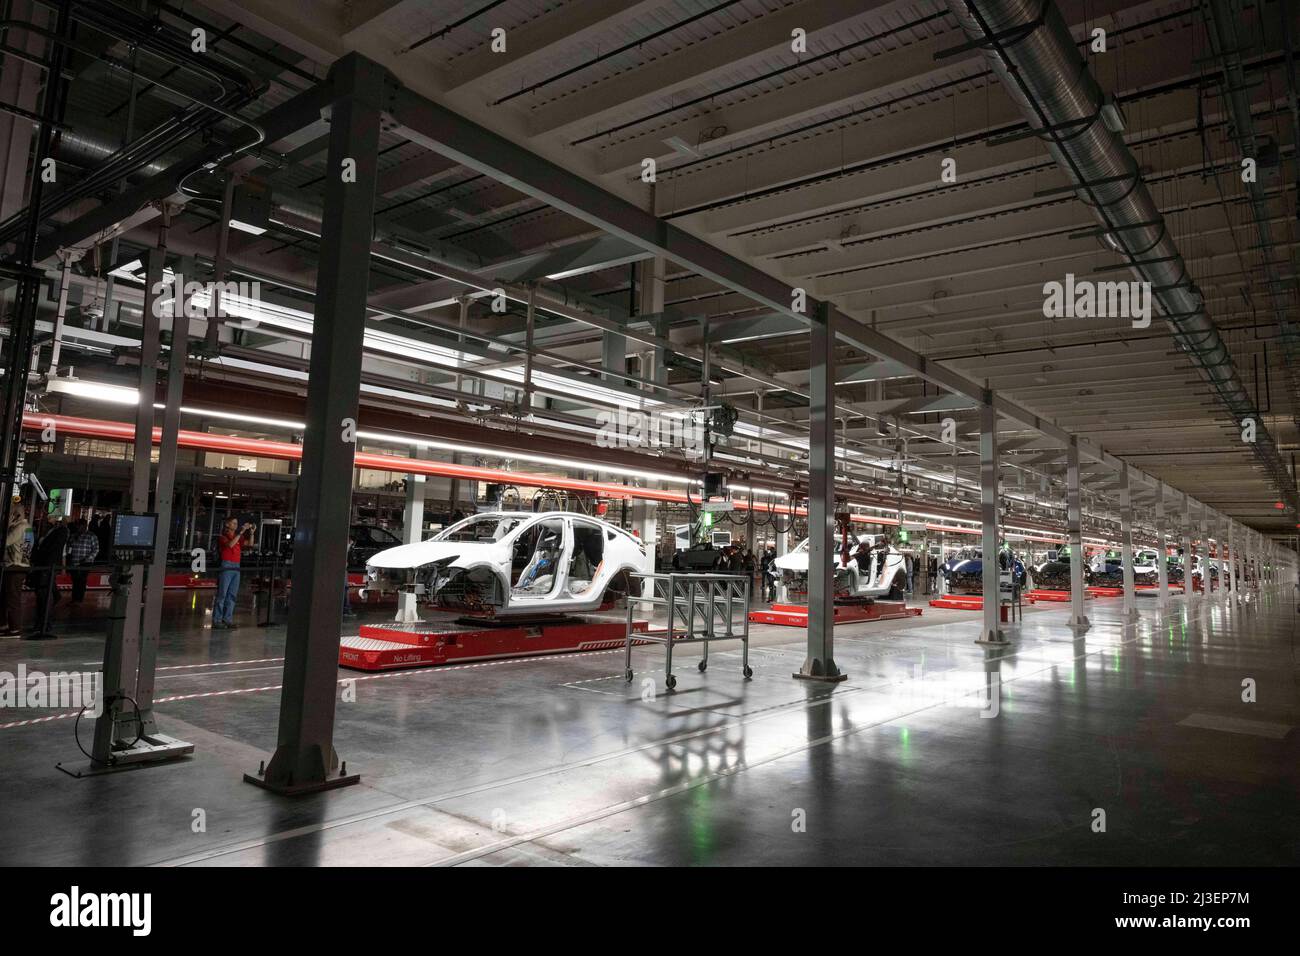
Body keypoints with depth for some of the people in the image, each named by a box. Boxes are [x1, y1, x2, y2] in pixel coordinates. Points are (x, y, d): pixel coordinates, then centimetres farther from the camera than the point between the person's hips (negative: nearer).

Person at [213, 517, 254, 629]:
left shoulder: (238, 538, 16)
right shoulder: (223, 537, 0)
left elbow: (250, 543, 12)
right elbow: (230, 544, -19)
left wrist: (251, 532, -1)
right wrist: (241, 532, -19)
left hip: (236, 567, 6)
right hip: (226, 567, -6)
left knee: (232, 595, 5)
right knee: (222, 594, -6)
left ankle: (227, 619, 9)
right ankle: (216, 621, -5)